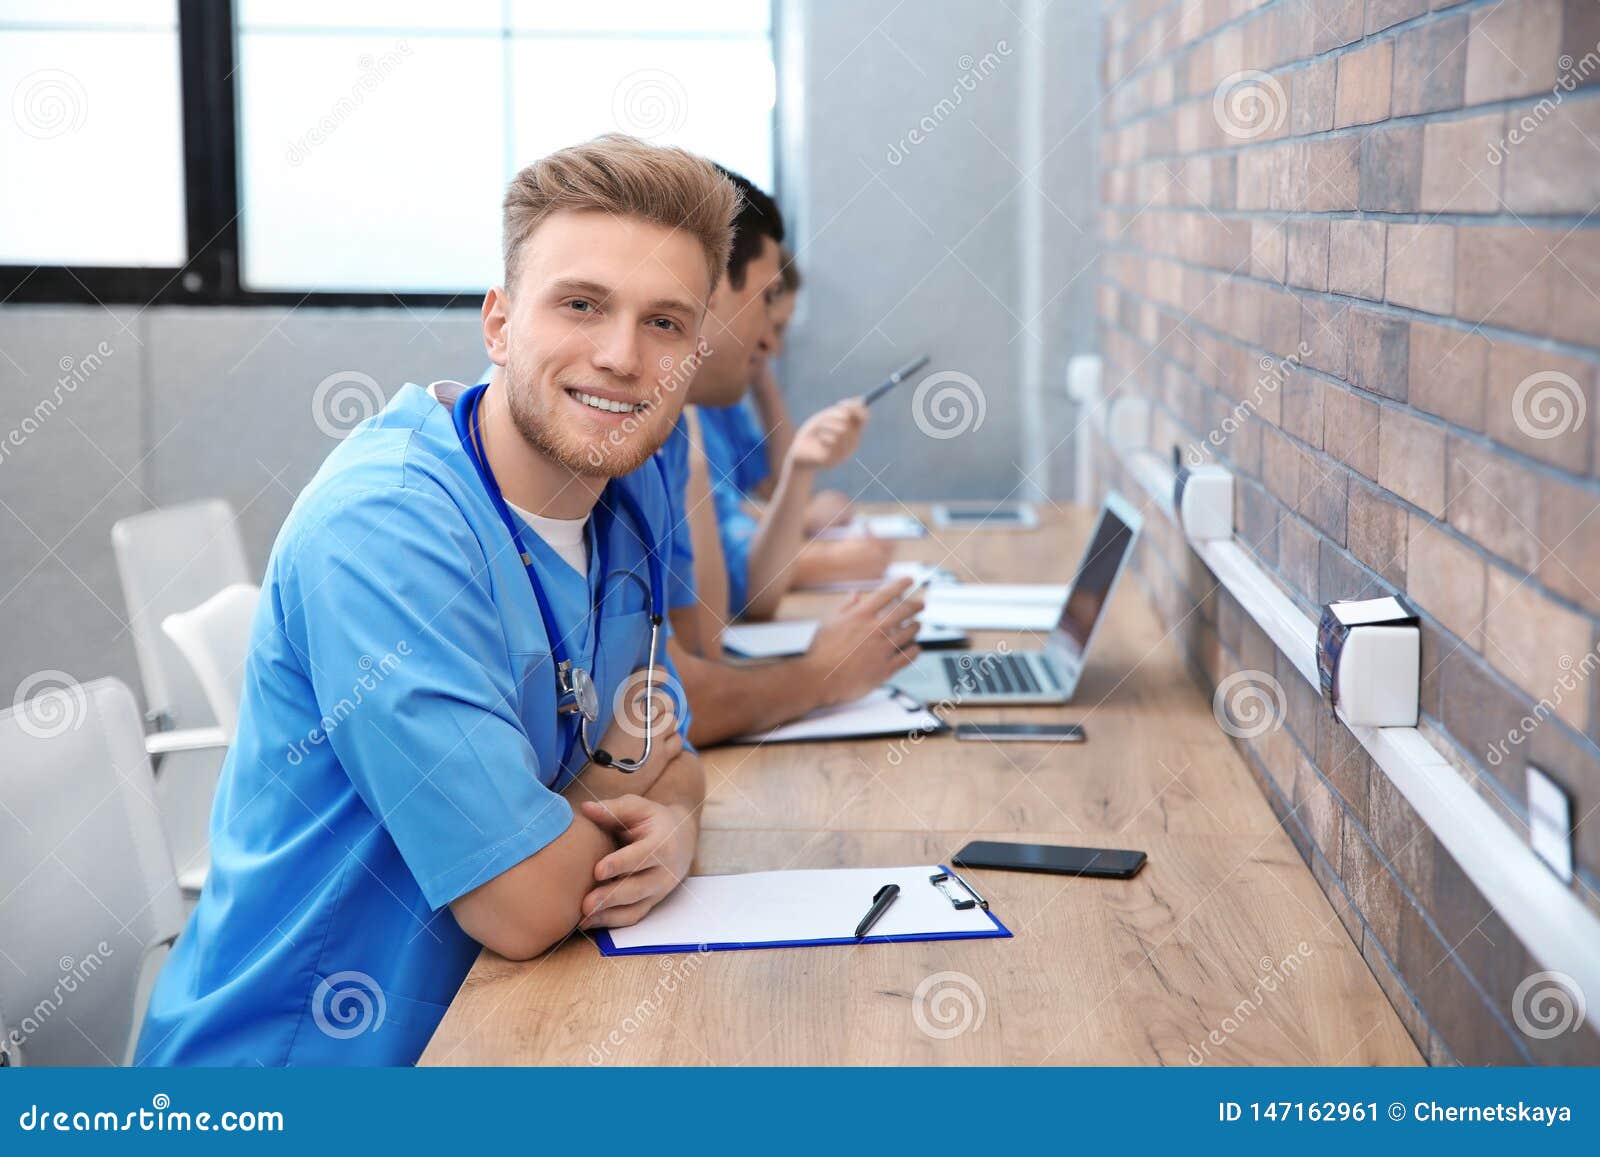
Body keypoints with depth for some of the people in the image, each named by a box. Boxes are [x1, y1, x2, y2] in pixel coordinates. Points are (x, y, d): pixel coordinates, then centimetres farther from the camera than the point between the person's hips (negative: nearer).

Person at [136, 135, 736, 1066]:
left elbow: (666, 749, 13)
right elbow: (525, 908, -24)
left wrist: (671, 825, -11)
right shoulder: (381, 525, -24)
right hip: (293, 1059, -8)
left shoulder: (633, 495, 2)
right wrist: (616, 785, -4)